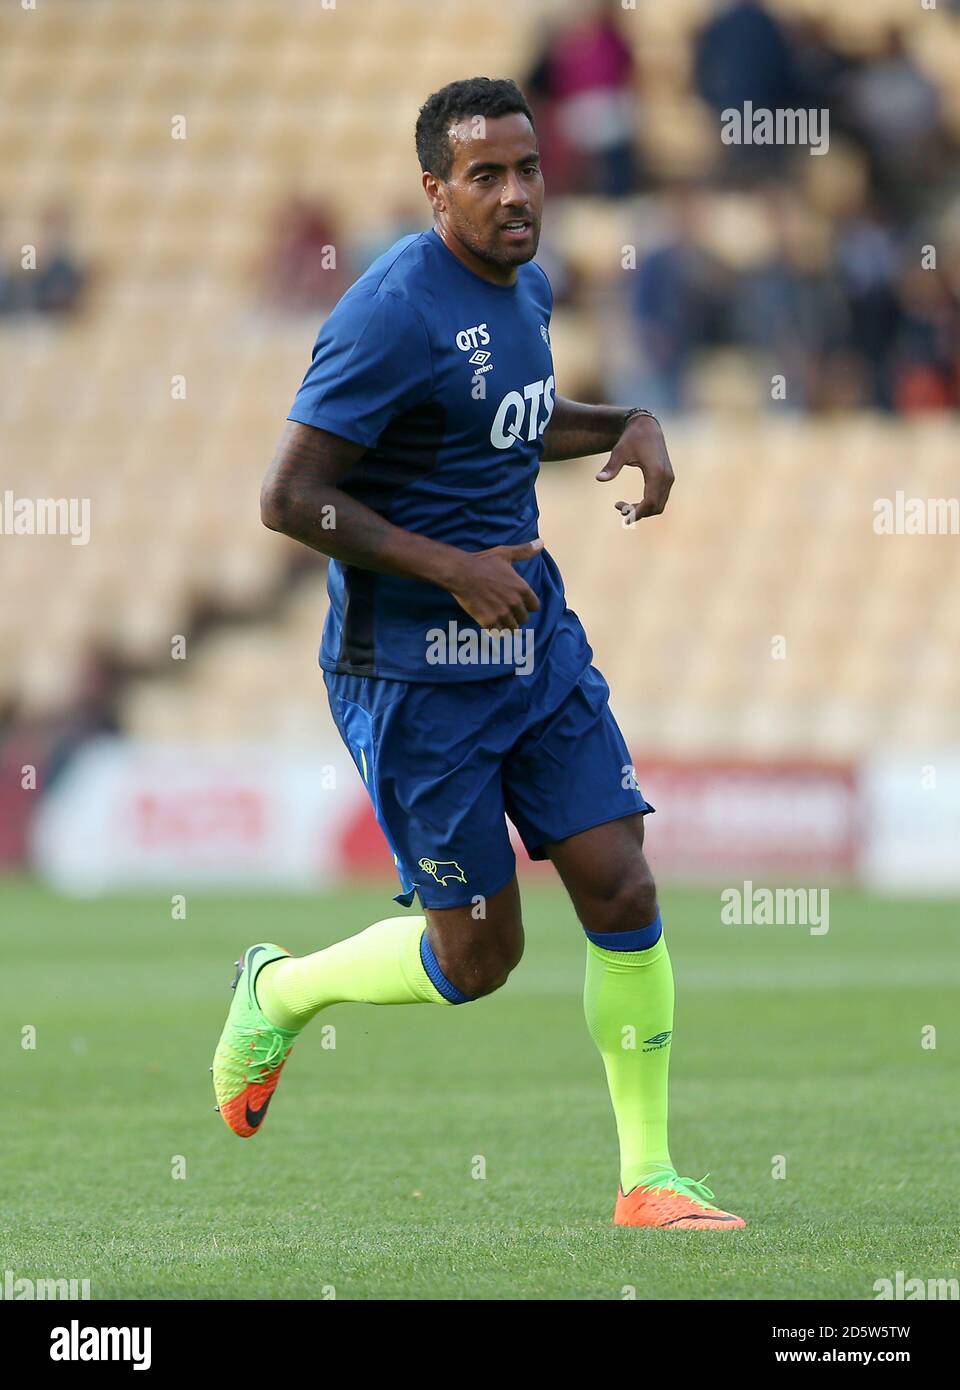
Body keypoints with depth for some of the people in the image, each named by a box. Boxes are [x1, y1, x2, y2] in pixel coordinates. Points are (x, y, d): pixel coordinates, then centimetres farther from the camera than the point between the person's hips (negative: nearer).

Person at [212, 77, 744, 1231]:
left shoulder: (524, 287, 7)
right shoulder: (396, 311, -20)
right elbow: (289, 499, -21)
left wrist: (626, 428, 9)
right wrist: (454, 568, -22)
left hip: (535, 637, 7)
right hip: (415, 669, -7)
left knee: (623, 891, -2)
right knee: (477, 955, 0)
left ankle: (647, 1179, 7)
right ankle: (278, 990, 29)